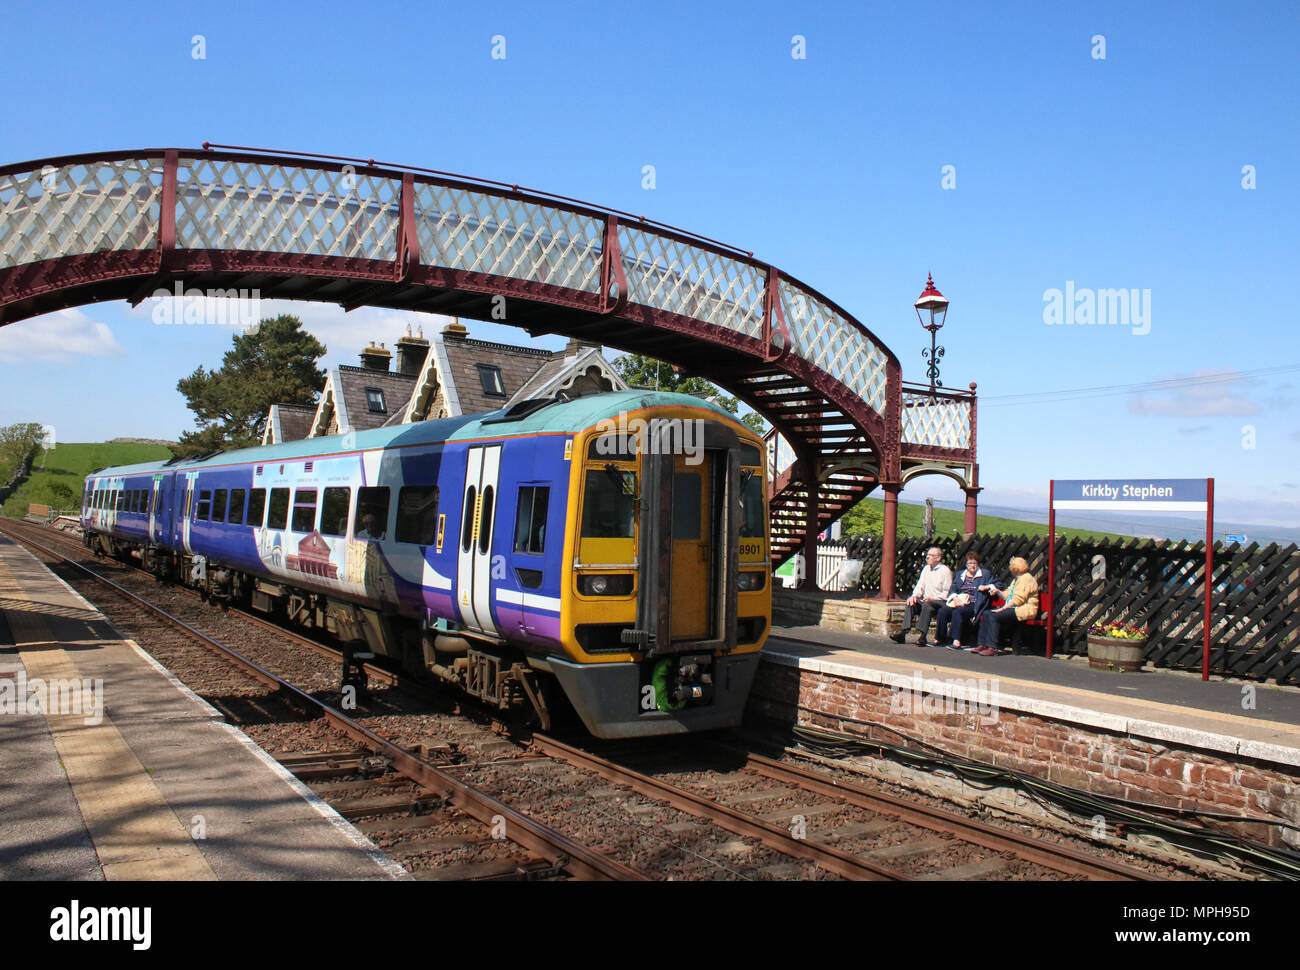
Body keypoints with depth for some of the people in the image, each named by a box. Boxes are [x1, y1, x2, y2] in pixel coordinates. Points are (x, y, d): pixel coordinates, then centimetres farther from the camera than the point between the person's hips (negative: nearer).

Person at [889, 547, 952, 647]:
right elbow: (920, 586, 17)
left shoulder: (945, 571, -5)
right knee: (911, 601, -18)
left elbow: (947, 594, -9)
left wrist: (932, 598, -20)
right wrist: (915, 595, -3)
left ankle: (923, 637, -38)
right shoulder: (926, 568, 18)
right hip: (926, 599, 7)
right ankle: (903, 632, -26)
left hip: (940, 601, -7)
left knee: (927, 604, -35)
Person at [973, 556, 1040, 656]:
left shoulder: (1027, 579, -10)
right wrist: (998, 592, 4)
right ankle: (983, 645, -7)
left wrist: (1002, 608, -20)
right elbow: (1007, 595, 24)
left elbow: (1018, 599, -19)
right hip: (1013, 609, 10)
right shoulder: (1016, 579, 24)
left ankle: (992, 648, -26)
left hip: (1023, 610, -10)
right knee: (986, 613, -4)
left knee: (994, 616, -26)